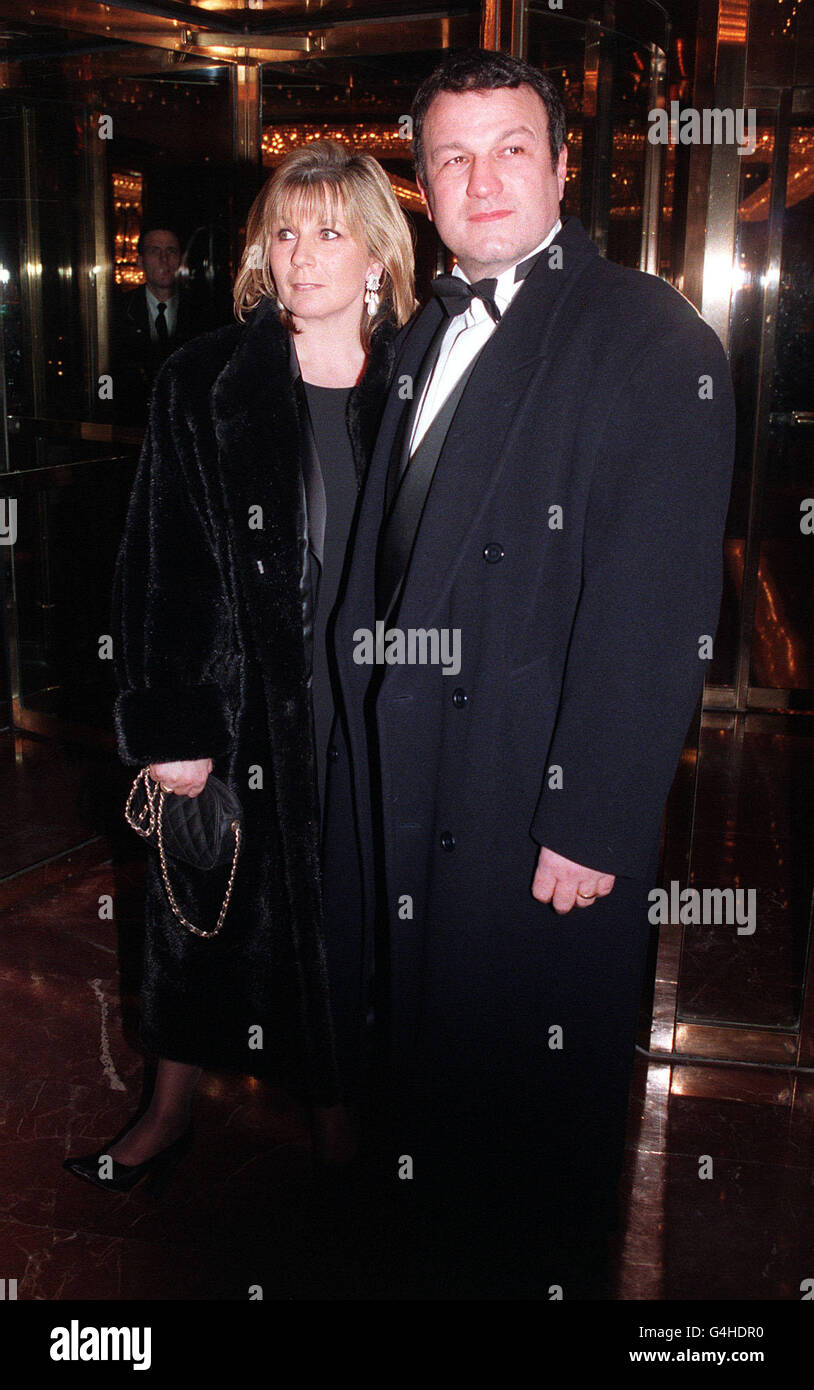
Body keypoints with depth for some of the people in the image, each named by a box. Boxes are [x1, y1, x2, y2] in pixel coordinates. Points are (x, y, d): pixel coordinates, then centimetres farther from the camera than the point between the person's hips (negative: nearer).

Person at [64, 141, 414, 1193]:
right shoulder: (204, 386, -4)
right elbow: (156, 567, -5)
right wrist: (168, 729, -10)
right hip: (238, 721, 0)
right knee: (204, 919, 15)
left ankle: (337, 1110, 40)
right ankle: (169, 1114, 38)